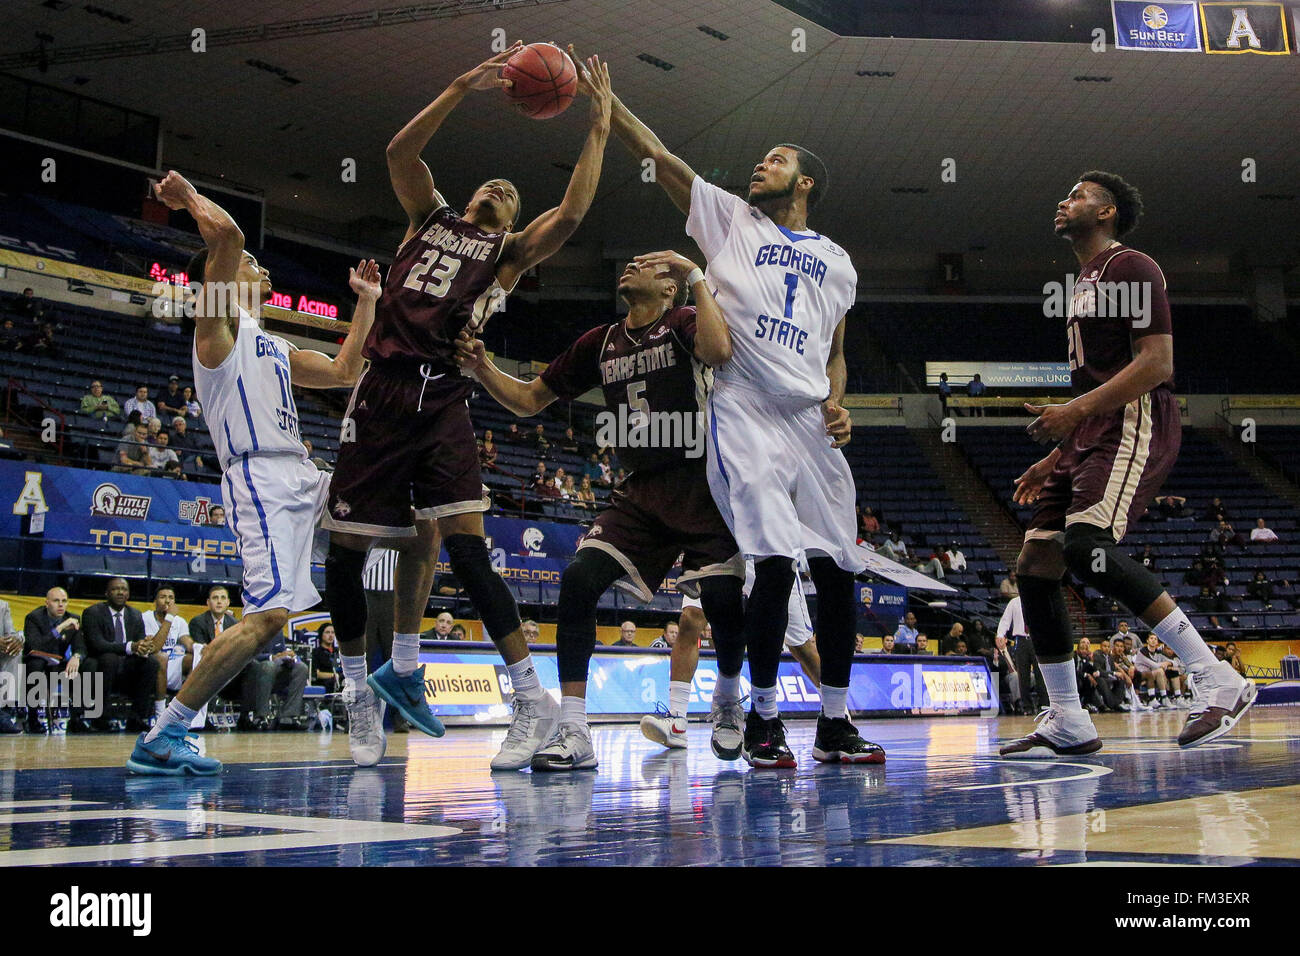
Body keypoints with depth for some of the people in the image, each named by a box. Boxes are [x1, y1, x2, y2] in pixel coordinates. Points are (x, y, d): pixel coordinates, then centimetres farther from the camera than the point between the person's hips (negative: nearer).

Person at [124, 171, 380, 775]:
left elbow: (343, 372, 32)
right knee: (268, 617, -23)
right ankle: (160, 738, -16)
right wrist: (188, 196, 4)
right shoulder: (219, 322, 2)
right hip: (261, 478, -9)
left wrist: (366, 301, 34)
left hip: (301, 477, 9)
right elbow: (227, 235, -13)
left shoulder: (272, 347, 29)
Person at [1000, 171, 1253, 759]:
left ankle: (1220, 683, -25)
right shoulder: (1084, 283, 27)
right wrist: (1055, 458, 23)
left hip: (1135, 428, -10)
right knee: (1035, 565, 1)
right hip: (1092, 438, 10)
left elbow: (1156, 364, -15)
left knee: (1086, 545, -30)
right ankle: (1068, 726, 6)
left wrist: (1074, 411, -21)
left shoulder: (1130, 268, -3)